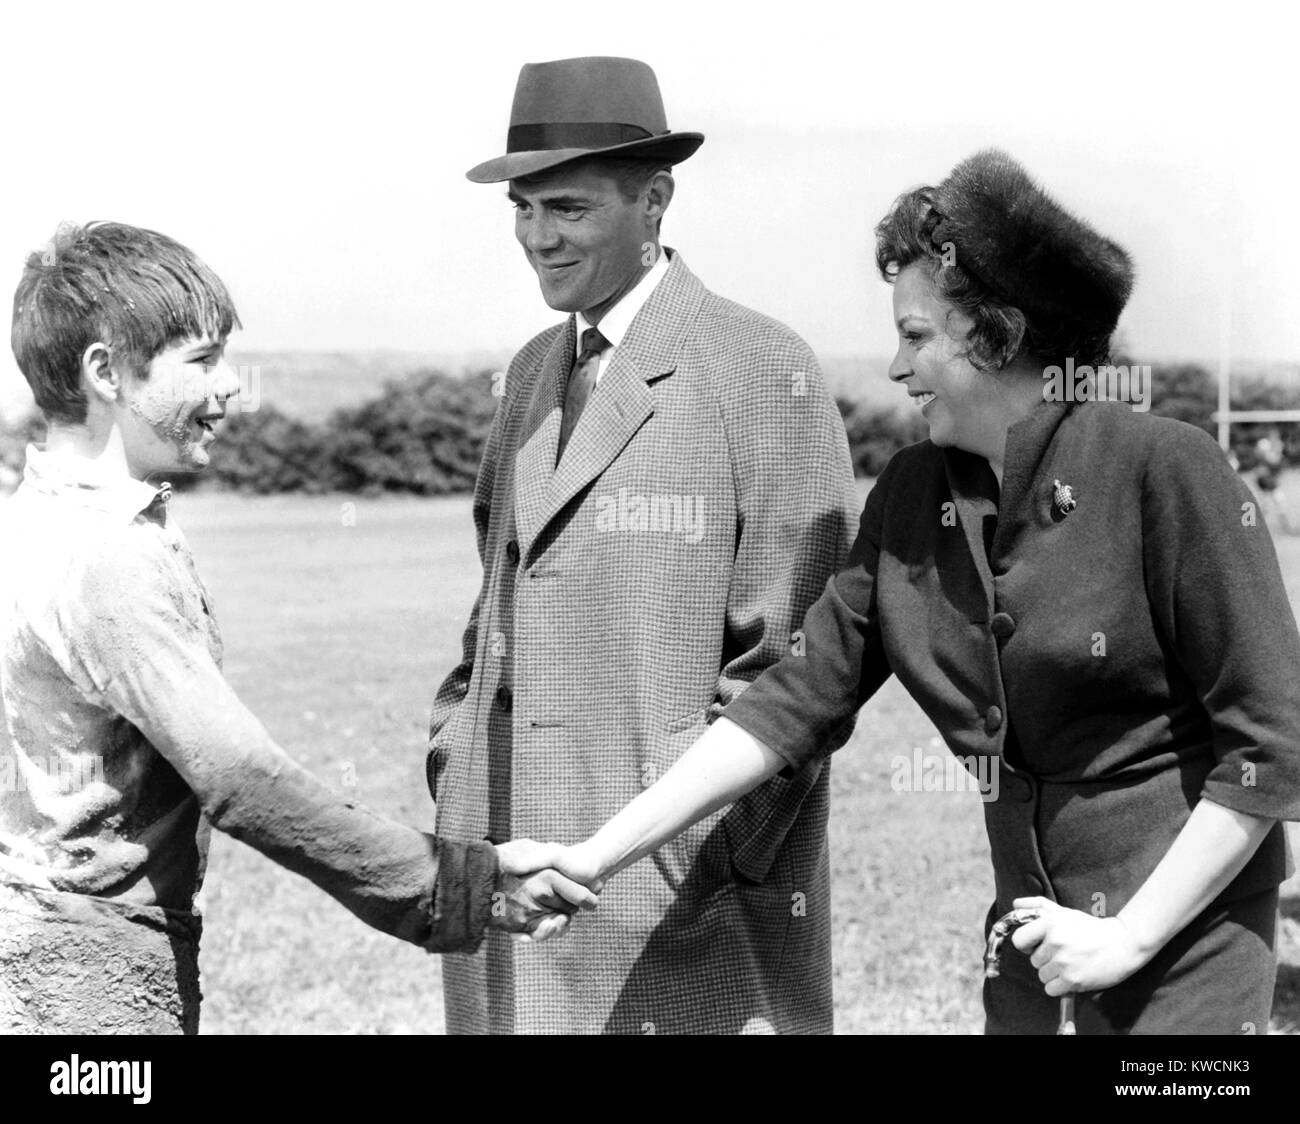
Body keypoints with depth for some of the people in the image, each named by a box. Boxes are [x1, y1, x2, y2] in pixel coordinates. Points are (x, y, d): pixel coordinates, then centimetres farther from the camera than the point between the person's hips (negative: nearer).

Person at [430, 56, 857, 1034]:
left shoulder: (763, 369, -8)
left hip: (688, 882, -6)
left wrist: (710, 859, -14)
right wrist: (458, 754, 10)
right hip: (511, 864, 7)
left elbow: (795, 655, -10)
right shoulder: (536, 371, 15)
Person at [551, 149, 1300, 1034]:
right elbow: (796, 702, 0)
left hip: (1184, 918, -4)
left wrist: (1129, 932, -14)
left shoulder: (1166, 470, -16)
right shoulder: (910, 498, 0)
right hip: (1030, 923, 5)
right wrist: (596, 858, -6)